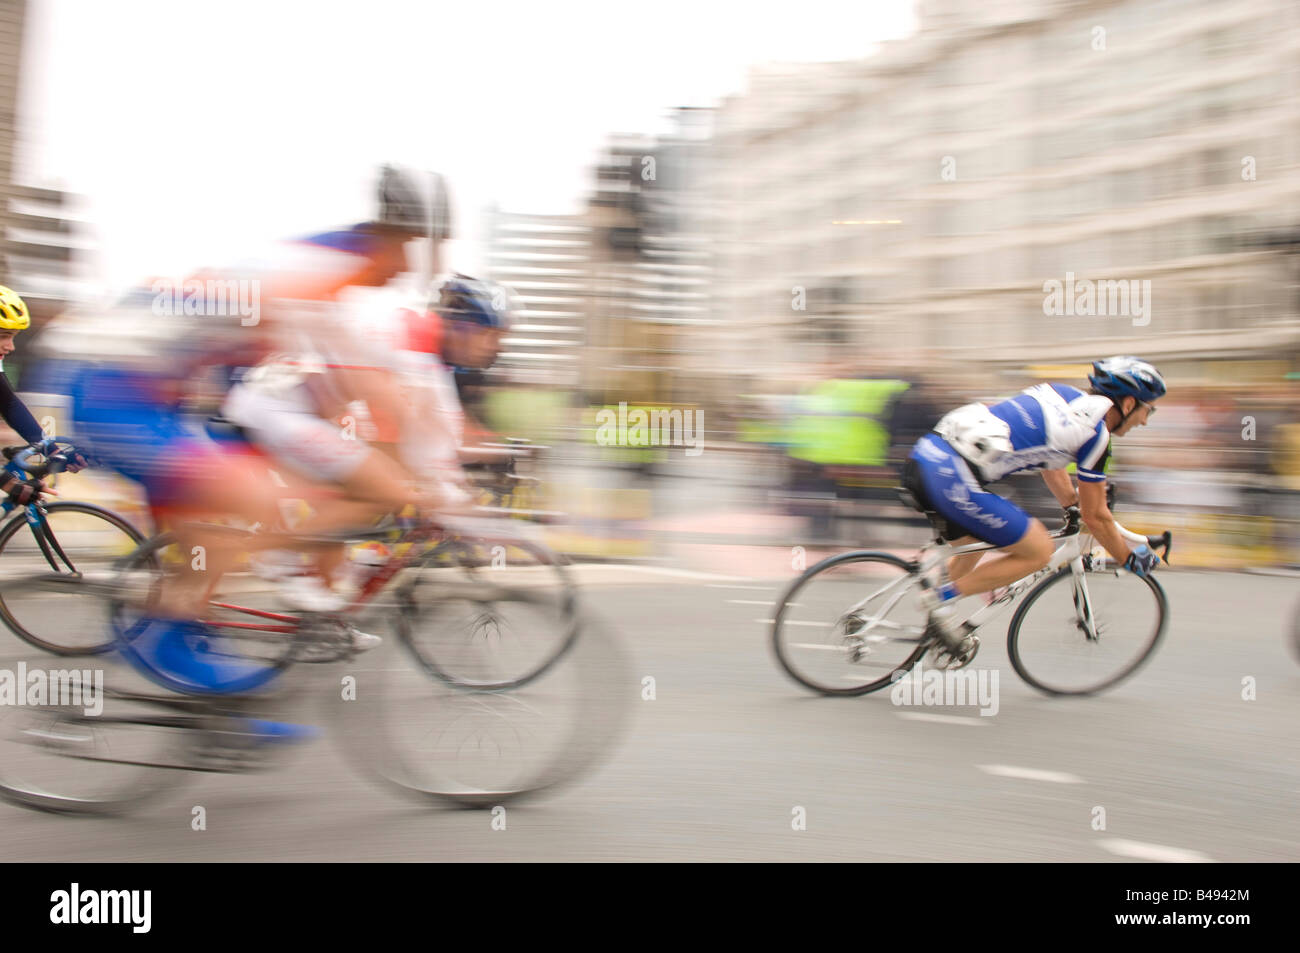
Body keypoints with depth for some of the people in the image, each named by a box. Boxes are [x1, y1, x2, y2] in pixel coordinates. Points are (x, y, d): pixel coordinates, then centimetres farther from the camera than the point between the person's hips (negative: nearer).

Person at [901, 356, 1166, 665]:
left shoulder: (1063, 394, 22)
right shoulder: (1094, 432, -1)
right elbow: (1096, 517, 8)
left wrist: (1073, 503, 53)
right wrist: (1130, 559, 24)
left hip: (925, 452, 9)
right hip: (952, 478, -9)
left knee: (971, 548, 31)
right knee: (1037, 552, 5)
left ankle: (937, 628, 34)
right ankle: (942, 596, 2)